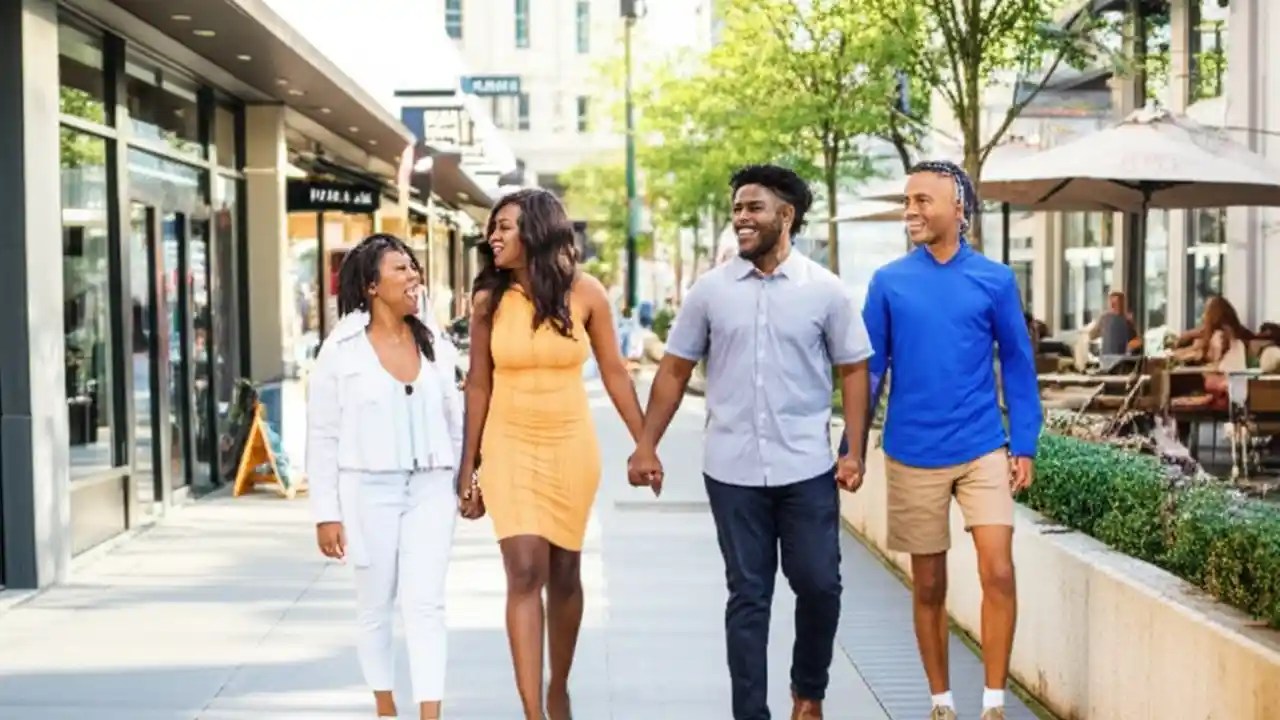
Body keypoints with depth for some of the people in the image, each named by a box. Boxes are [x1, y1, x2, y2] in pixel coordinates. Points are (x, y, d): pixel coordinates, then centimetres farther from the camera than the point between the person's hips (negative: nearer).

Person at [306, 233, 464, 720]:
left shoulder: (435, 346, 5)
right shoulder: (341, 350, -6)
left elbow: (454, 423, 12)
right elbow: (322, 437, -4)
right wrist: (326, 513, -7)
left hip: (429, 489, 2)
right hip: (369, 490, -2)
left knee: (426, 605, -5)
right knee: (375, 607, 11)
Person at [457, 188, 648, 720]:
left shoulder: (585, 293, -5)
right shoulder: (489, 299, -3)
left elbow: (615, 373, 1)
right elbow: (478, 385, 3)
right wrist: (469, 467, 4)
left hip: (571, 447, 1)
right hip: (509, 447, 0)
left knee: (564, 574, 11)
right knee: (525, 573, -11)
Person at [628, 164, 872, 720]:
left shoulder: (825, 290, 0)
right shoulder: (710, 290, 3)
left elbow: (853, 371, 4)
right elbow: (675, 369, 7)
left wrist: (854, 452, -3)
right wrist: (646, 445, 2)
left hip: (807, 470, 0)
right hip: (732, 471, 1)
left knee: (819, 585, 4)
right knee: (748, 596, 6)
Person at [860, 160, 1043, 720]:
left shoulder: (994, 280, -1)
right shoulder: (888, 282, -1)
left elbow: (1017, 365, 4)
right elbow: (869, 369, 2)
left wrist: (1024, 445, 0)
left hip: (983, 450, 0)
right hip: (912, 455, 1)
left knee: (998, 573, -9)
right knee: (928, 584, 9)